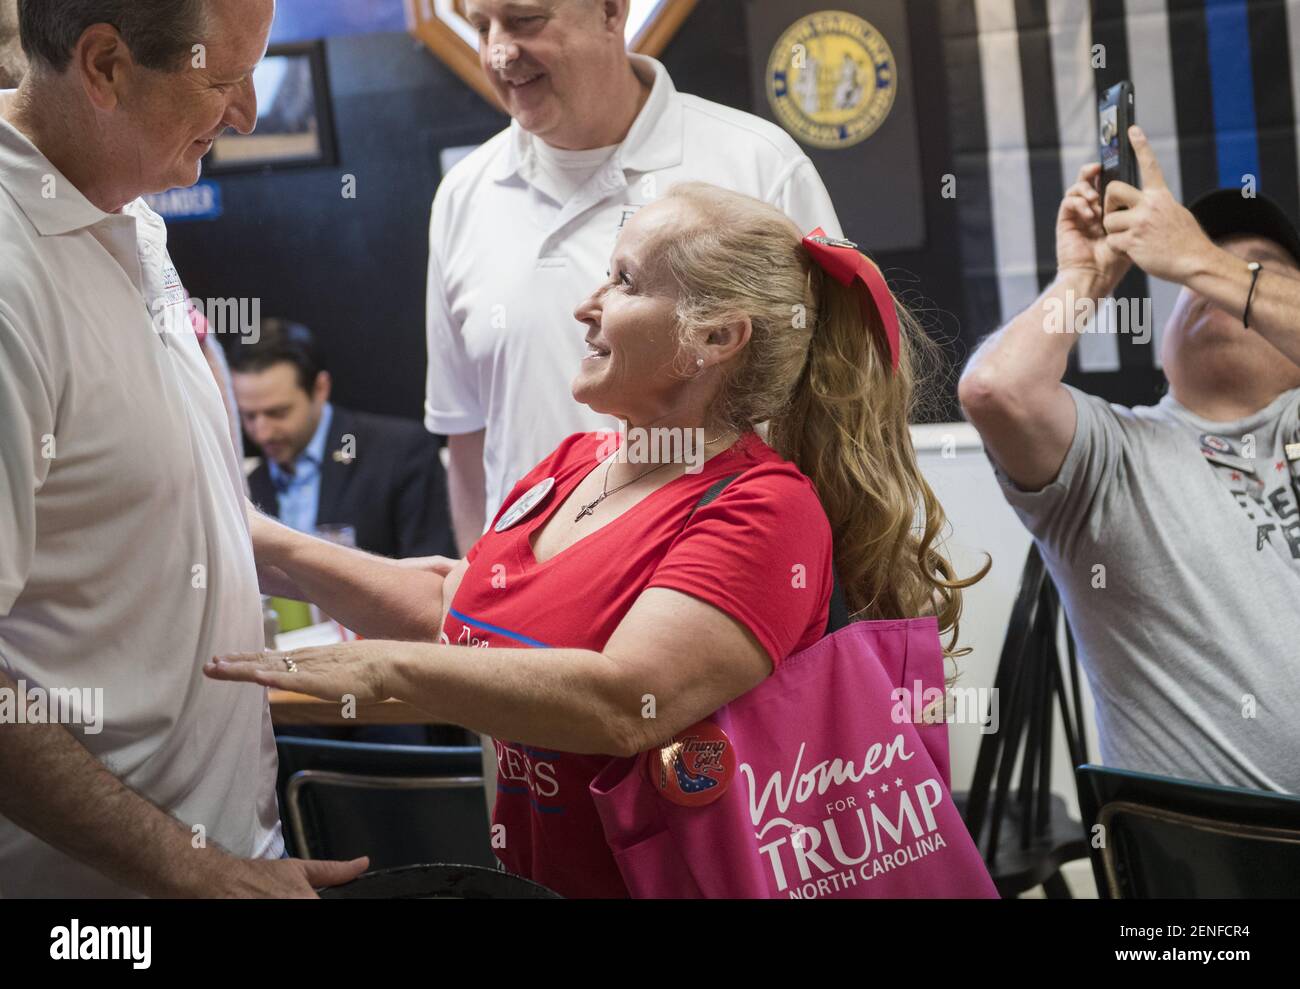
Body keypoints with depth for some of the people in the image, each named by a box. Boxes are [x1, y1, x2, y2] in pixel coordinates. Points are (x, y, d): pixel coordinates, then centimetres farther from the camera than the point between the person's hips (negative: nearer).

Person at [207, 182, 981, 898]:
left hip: (669, 879, -7)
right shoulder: (575, 464, 7)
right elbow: (454, 611, 20)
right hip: (528, 876, 7)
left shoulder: (761, 512, -17)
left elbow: (625, 703, -29)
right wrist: (272, 545, 13)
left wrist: (388, 668, -24)